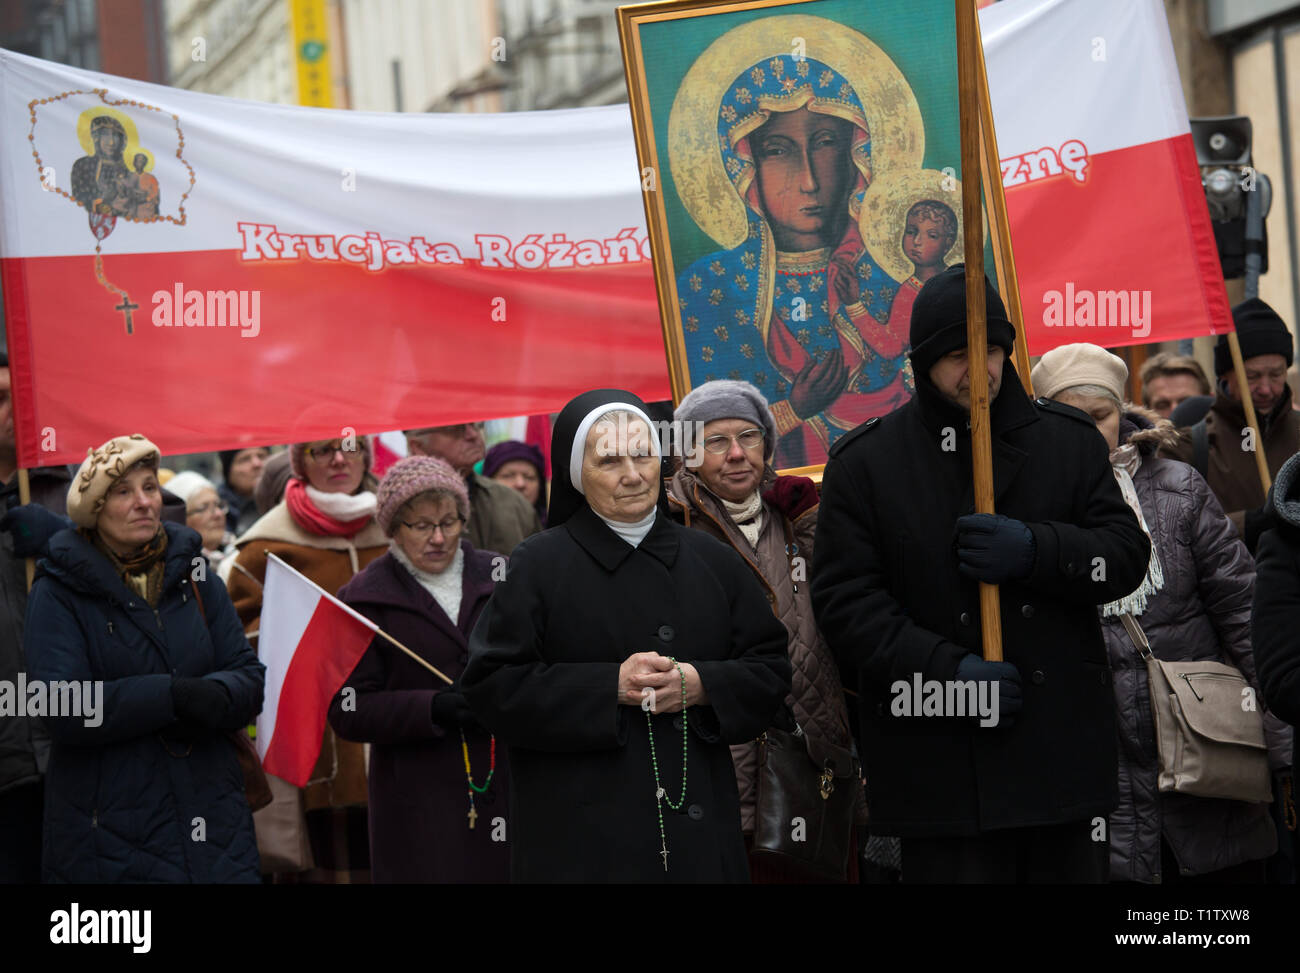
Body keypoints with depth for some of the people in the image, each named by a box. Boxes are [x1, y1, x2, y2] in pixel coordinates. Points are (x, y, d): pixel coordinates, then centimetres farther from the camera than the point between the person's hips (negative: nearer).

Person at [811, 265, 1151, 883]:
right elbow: (844, 599, -5)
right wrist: (948, 670, -16)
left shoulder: (1070, 440, 8)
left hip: (1060, 747, 3)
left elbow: (1127, 554, 5)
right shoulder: (864, 462, 1)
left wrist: (1036, 552, -15)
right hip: (936, 758, -2)